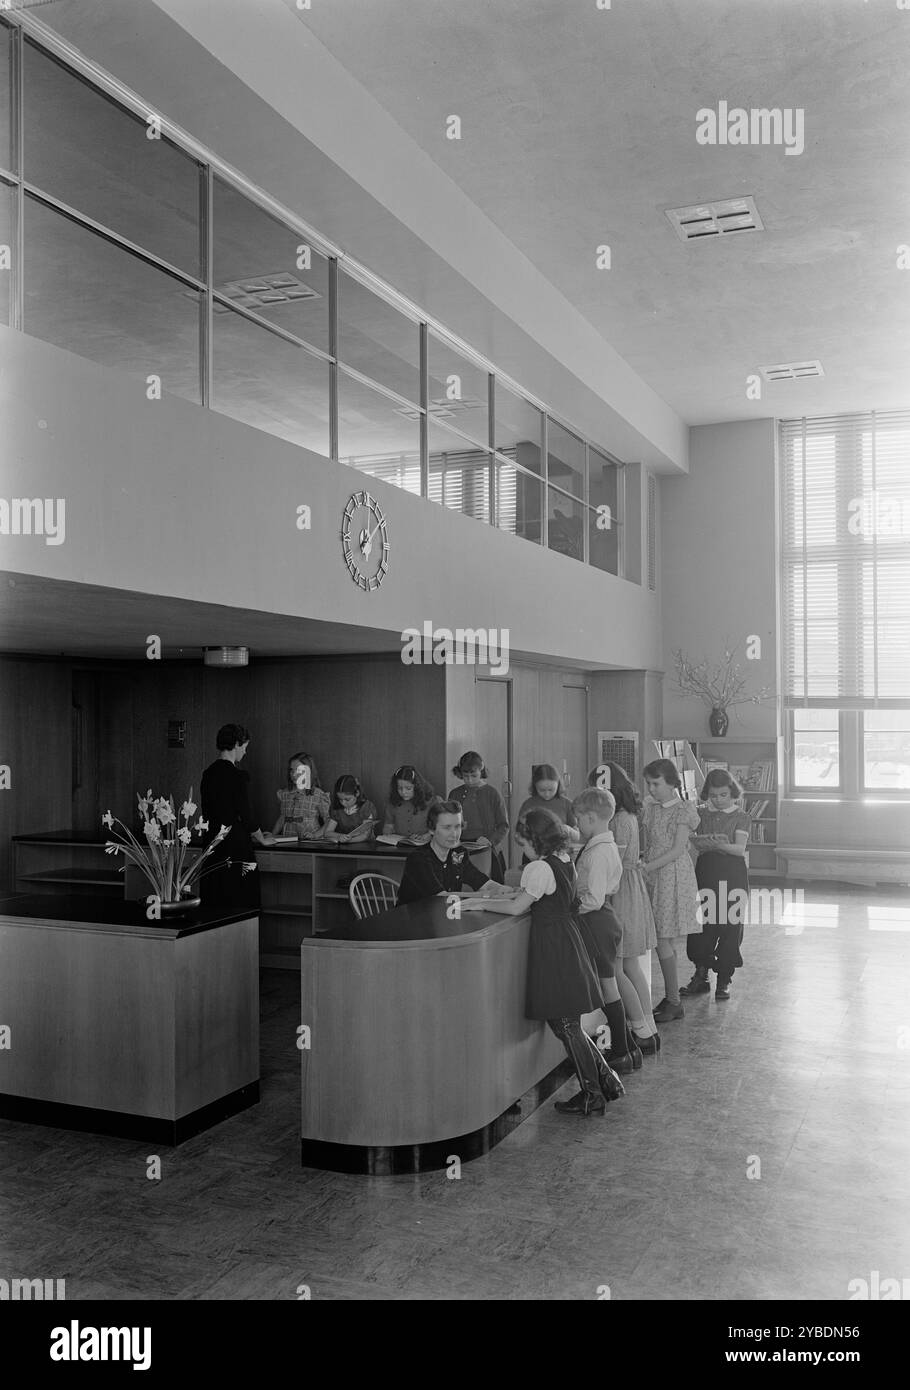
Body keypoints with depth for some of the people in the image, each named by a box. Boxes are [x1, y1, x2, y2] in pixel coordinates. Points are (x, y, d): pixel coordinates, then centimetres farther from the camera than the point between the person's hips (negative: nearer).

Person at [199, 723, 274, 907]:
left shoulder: (208, 773, 7)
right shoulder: (238, 776, -14)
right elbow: (245, 815, -11)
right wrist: (262, 839, 7)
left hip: (212, 844, 7)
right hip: (236, 847, -7)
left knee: (214, 904, 11)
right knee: (239, 904, -1)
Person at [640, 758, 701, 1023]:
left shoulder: (682, 810, -10)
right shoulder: (651, 808, 11)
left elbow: (677, 850, -14)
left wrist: (648, 867, -18)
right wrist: (644, 867, -1)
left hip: (674, 876, -7)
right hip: (654, 876, 7)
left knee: (663, 941, -8)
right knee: (666, 942, 10)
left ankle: (674, 1002, 0)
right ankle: (671, 998, 19)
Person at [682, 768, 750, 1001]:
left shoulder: (741, 818, 2)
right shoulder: (700, 814, 9)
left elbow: (740, 848, -11)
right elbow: (693, 841, -2)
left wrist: (719, 844, -29)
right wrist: (706, 842, -24)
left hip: (732, 873, -2)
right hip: (705, 870, 2)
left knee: (730, 926, 0)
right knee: (701, 923, 1)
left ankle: (724, 980, 12)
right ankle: (701, 975, 15)